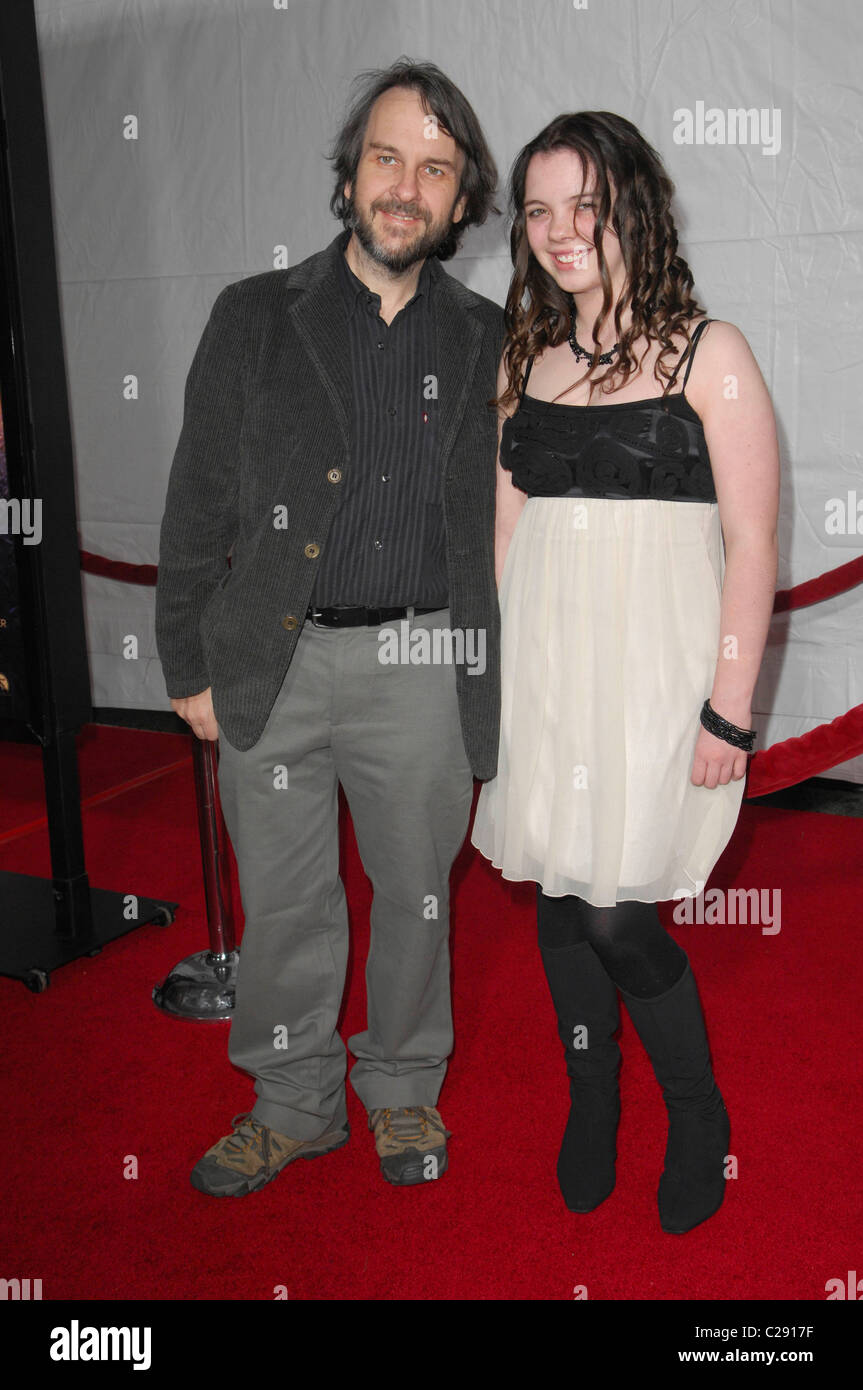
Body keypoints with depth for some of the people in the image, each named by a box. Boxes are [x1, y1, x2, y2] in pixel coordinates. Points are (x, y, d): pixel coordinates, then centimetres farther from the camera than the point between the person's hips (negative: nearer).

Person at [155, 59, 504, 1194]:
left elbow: (506, 514, 10)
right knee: (283, 901, 10)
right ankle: (295, 1101, 31)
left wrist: (497, 671, 5)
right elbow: (198, 505, 2)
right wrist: (189, 665, 0)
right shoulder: (255, 318, 3)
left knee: (416, 891, 12)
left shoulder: (487, 342, 6)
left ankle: (404, 1089, 35)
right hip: (272, 662, 0)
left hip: (421, 662, 1)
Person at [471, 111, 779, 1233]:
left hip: (653, 662, -5)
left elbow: (752, 546, -8)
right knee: (557, 896, 10)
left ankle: (699, 1116, 21)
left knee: (611, 909, -6)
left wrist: (729, 711, -12)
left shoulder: (708, 353, -4)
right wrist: (491, 673, 10)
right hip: (541, 660, 5)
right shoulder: (527, 360, 10)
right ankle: (591, 1104, 33)